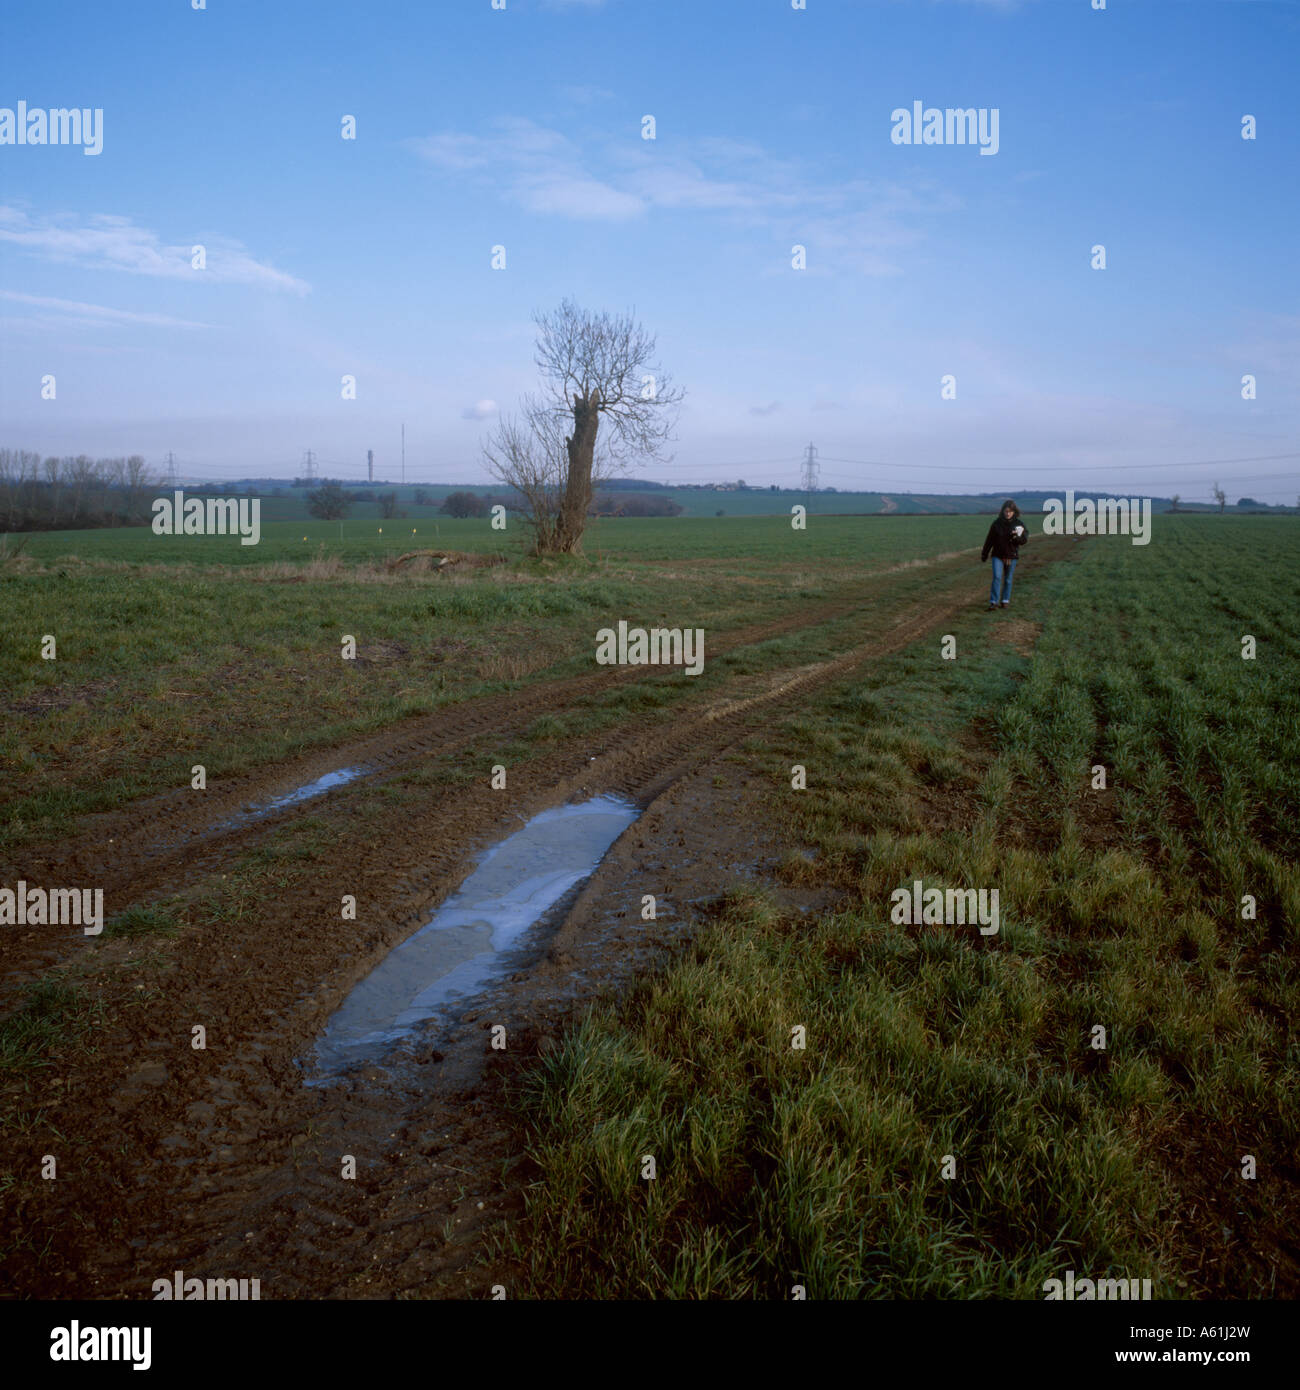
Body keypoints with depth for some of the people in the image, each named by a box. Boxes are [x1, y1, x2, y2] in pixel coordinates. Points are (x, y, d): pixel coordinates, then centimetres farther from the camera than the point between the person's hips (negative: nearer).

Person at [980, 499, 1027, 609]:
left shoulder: (1019, 524, -3)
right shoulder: (997, 523, -3)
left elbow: (1024, 539, -4)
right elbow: (989, 539, 4)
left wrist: (1016, 537, -26)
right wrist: (984, 555, 7)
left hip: (1011, 556, 1)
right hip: (998, 555, -1)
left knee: (1008, 579, 9)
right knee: (997, 577, -12)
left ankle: (1005, 601, 21)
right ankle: (993, 602, -10)